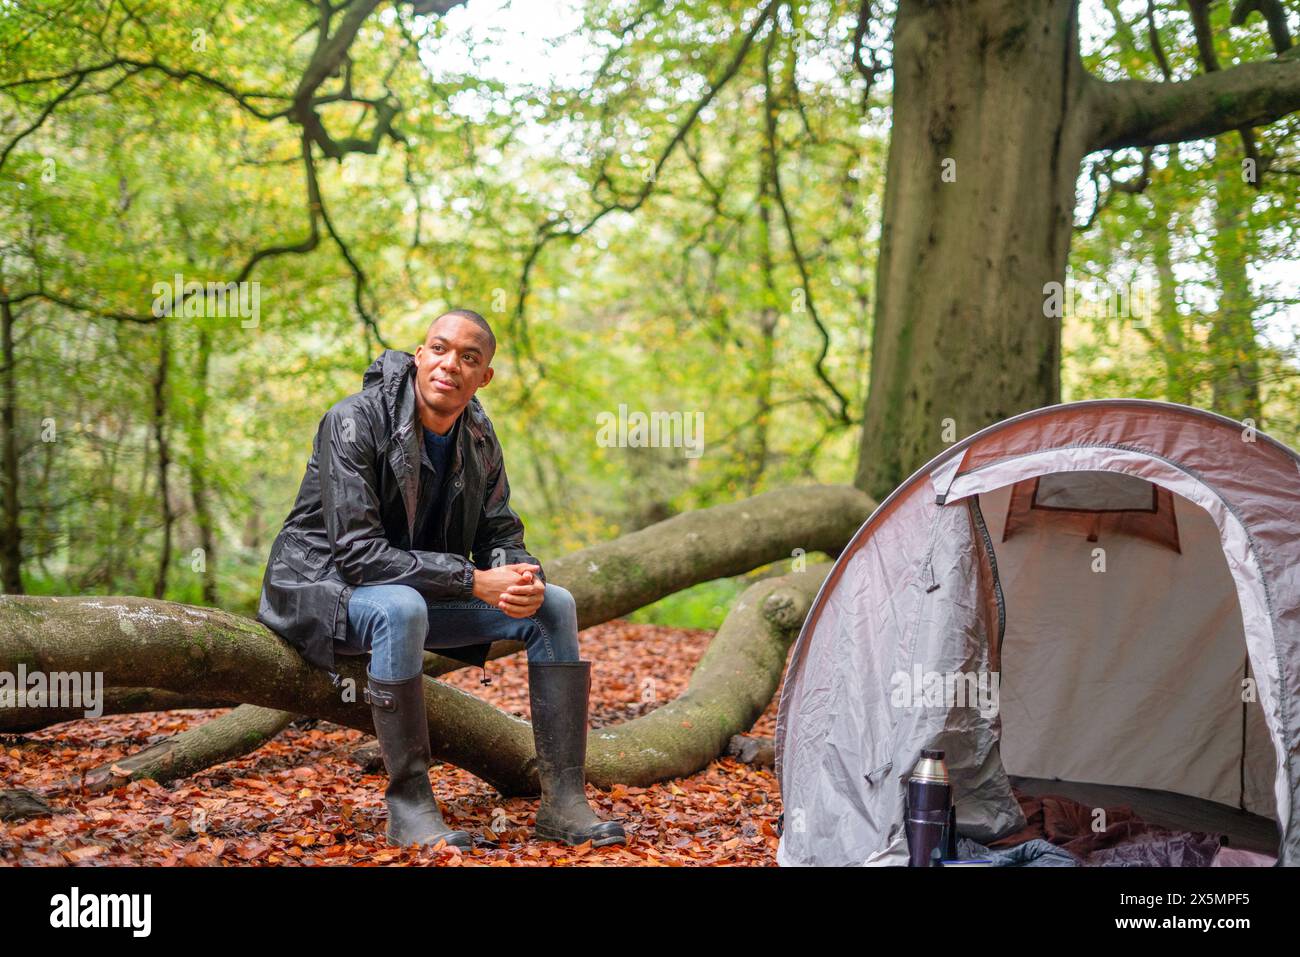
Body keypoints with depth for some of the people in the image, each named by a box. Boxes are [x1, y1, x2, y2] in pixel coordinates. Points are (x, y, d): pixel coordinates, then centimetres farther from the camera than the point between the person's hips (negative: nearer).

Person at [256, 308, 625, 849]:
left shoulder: (479, 438, -2)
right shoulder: (354, 422, -23)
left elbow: (500, 535, 3)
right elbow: (358, 553, -29)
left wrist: (523, 578, -23)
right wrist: (474, 581, -32)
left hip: (418, 591, 7)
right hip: (323, 587, -7)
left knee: (554, 606, -8)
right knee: (401, 608, -40)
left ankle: (563, 802, -9)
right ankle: (408, 804, -27)